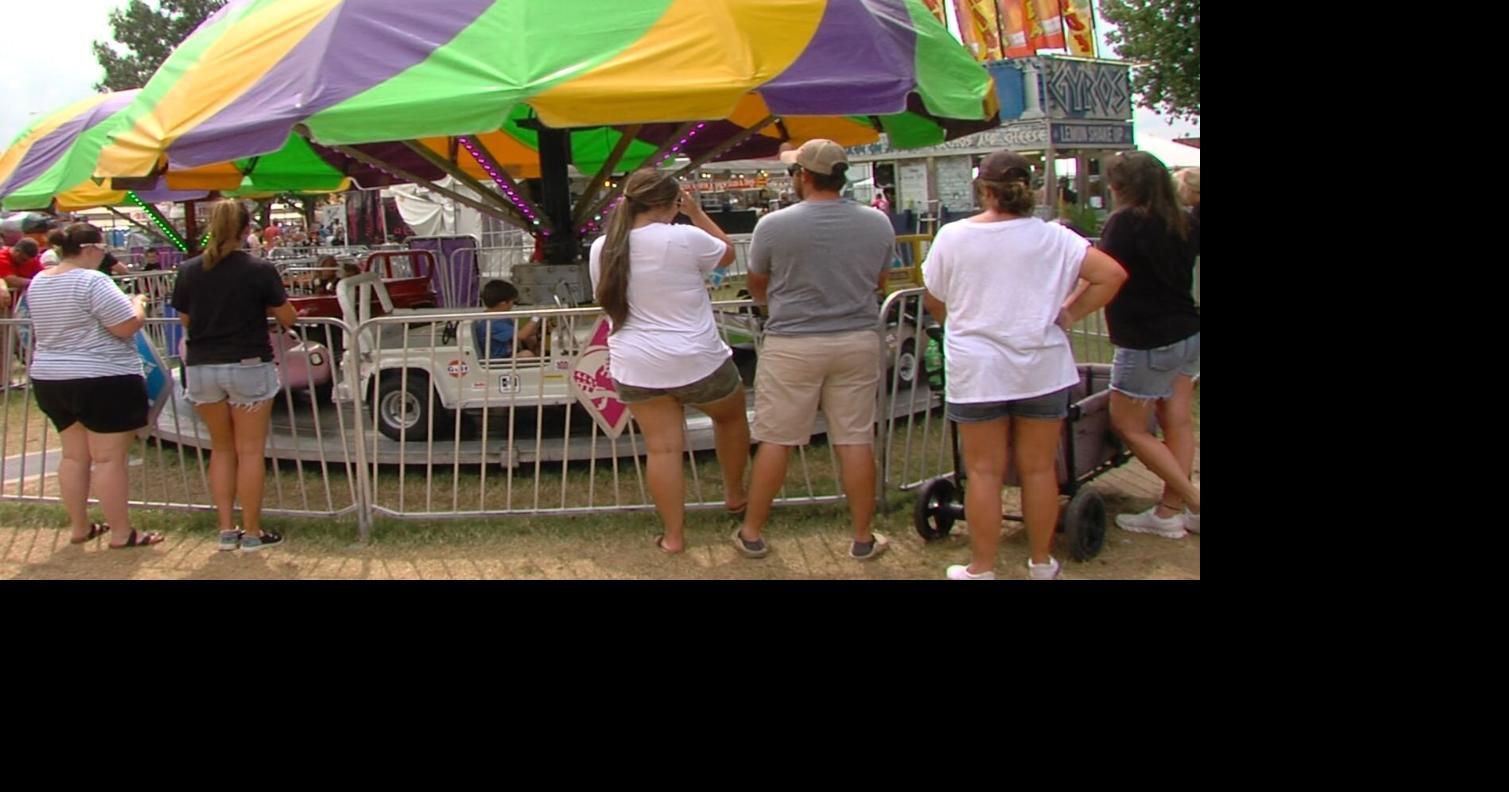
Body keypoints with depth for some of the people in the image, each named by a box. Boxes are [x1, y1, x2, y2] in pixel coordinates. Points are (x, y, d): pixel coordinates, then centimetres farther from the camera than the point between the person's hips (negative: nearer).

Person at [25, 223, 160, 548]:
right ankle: (121, 533, 0)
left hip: (50, 379, 9)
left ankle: (80, 527, 21)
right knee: (109, 458, -4)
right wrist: (138, 304, -1)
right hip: (102, 381, -8)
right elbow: (127, 327, -20)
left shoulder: (39, 282, 9)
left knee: (75, 455, 15)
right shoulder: (92, 281, -18)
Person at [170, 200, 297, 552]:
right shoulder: (259, 269, -10)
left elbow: (185, 319, 9)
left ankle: (226, 529, 16)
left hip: (201, 368, 4)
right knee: (250, 451, 4)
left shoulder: (189, 271, 0)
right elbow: (286, 317, -3)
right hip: (248, 367, -4)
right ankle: (252, 533, 9)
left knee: (221, 448, 16)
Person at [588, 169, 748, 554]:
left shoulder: (601, 249, 0)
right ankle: (735, 494, 38)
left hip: (636, 366, 3)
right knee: (731, 416, 24)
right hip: (696, 360, -3)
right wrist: (697, 212, 9)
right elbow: (727, 253, 4)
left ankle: (673, 535, 13)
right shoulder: (684, 238, -16)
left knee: (662, 447, 9)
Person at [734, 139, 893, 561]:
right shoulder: (877, 223, -2)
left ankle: (752, 534, 17)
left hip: (793, 344, -2)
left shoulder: (773, 225, -11)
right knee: (856, 440, 8)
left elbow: (756, 287, 5)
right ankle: (863, 538, 16)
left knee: (775, 440, 7)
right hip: (858, 340, 2)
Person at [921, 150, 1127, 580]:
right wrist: (1071, 313, 1)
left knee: (985, 471, 7)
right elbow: (1112, 274, -9)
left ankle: (982, 569, 15)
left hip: (977, 371, -1)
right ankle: (1041, 563, 25)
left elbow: (933, 302, 5)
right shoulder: (1052, 237, -3)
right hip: (1042, 369, 1)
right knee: (1039, 468, 12)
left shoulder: (953, 237, -5)